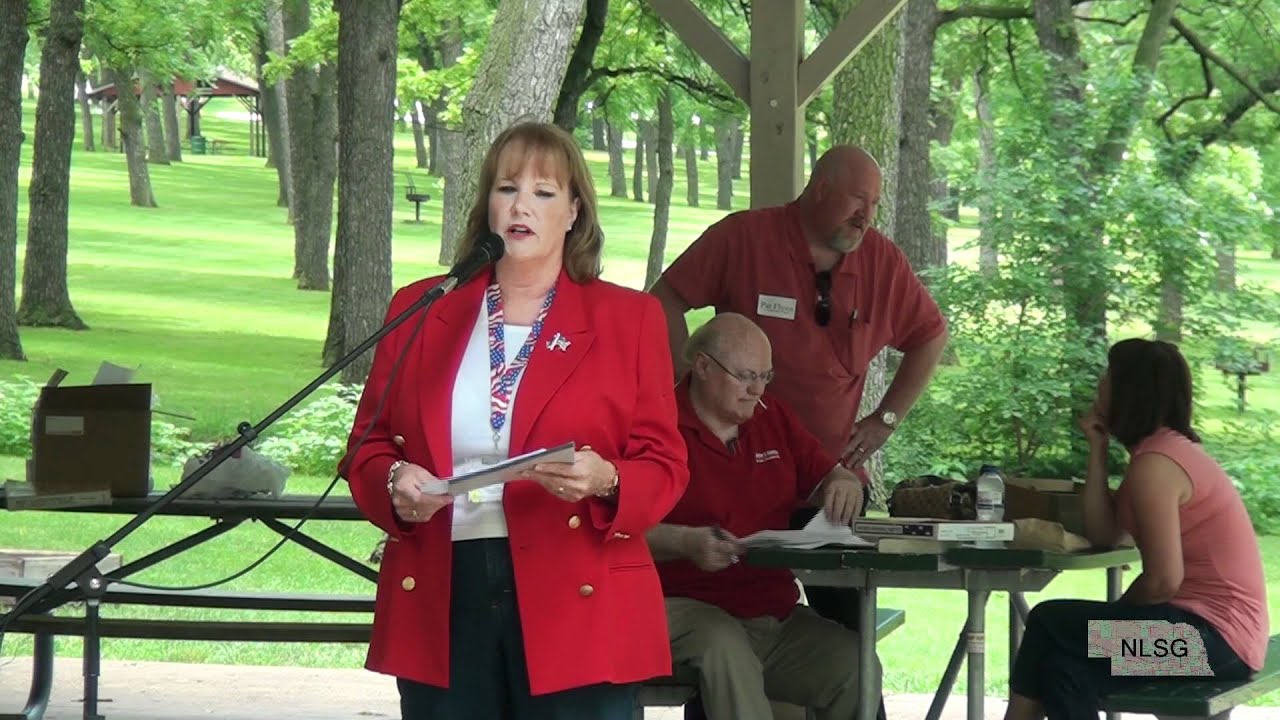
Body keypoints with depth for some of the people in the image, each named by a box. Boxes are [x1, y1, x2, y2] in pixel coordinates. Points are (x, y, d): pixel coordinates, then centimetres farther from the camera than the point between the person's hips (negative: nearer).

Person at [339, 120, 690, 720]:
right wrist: (394, 482, -6)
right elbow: (368, 443, 17)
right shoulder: (420, 310, 15)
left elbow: (665, 468, 5)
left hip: (578, 609, -2)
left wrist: (604, 481, -17)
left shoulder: (629, 318, 9)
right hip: (440, 607, 2)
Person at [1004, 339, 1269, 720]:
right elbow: (1105, 536, 10)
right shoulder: (1173, 447, 15)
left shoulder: (1153, 465, -16)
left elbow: (1163, 581, -21)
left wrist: (1117, 611, -2)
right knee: (1067, 664, 7)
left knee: (1051, 625, -9)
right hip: (1213, 625, 10)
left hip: (1212, 634, -10)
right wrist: (1097, 448, 8)